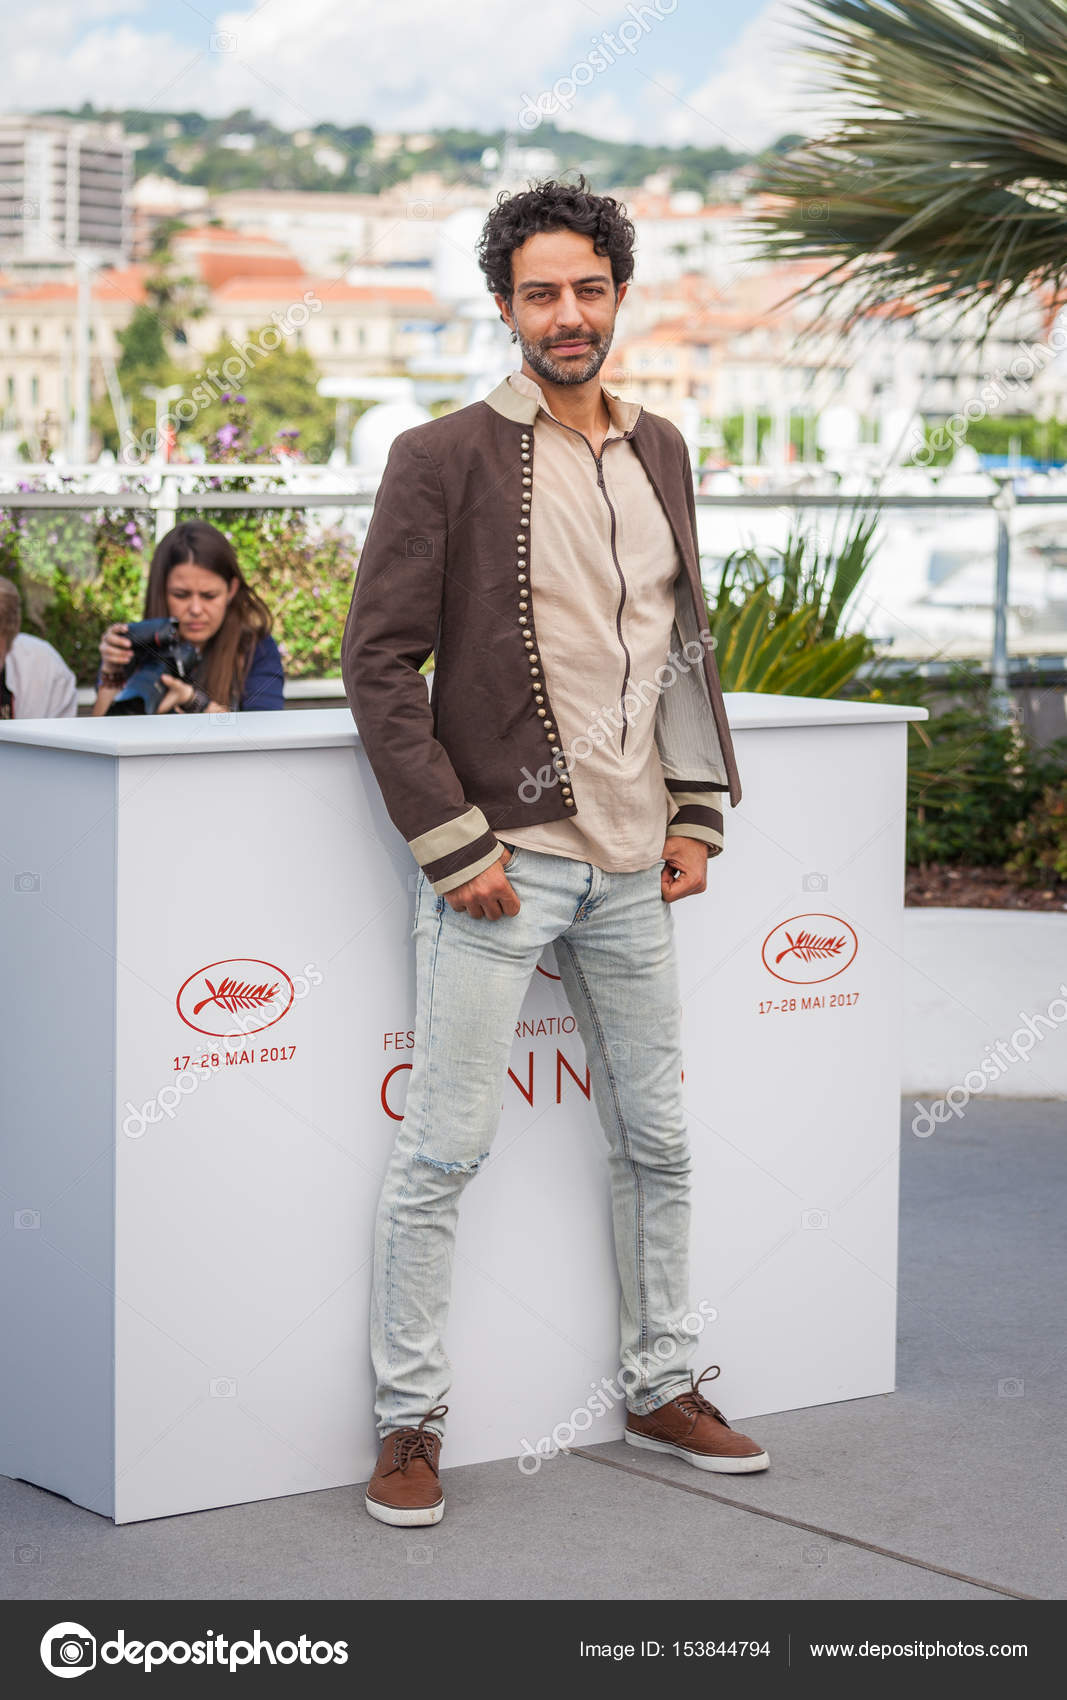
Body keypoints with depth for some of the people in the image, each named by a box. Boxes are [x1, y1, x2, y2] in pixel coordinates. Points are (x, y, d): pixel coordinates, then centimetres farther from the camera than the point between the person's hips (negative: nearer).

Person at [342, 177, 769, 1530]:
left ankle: (663, 1387, 27)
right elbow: (378, 661, -9)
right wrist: (452, 846, -14)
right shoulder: (445, 457, -7)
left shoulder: (660, 454, 11)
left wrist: (697, 814, 9)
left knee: (656, 1140, 13)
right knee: (443, 1150, -2)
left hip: (631, 868, 6)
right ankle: (409, 1420, 9)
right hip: (499, 862, -6)